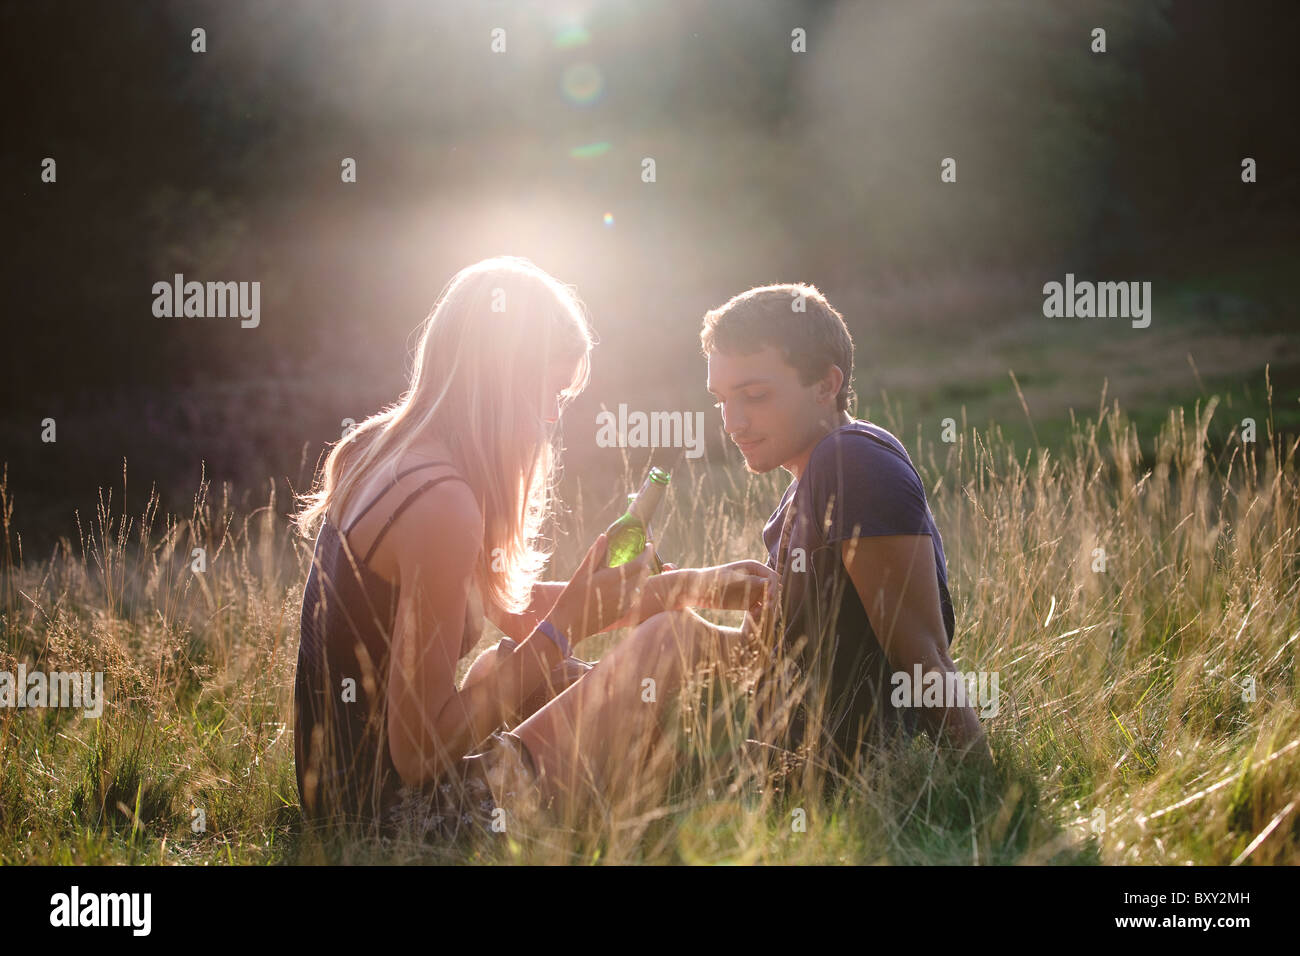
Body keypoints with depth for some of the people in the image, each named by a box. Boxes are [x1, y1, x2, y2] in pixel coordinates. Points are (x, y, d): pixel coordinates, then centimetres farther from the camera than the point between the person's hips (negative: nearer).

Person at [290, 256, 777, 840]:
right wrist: (568, 621, -15)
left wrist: (685, 585, 21)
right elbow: (418, 752, -22)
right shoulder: (442, 505, -21)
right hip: (410, 820, -9)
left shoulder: (374, 456, 8)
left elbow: (517, 609, 20)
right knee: (666, 640, 3)